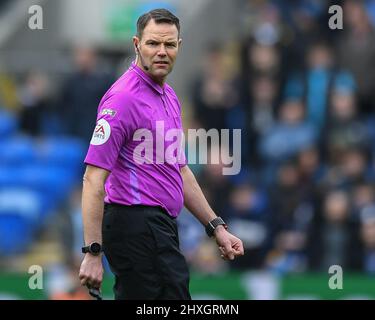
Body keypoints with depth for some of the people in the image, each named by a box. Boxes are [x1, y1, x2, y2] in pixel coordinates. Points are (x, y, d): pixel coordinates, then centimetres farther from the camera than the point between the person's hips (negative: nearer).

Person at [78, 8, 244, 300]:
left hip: (161, 228, 10)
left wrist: (216, 227, 20)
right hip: (139, 229, -10)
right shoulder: (124, 98, -14)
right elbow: (94, 178, -18)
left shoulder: (169, 97, 16)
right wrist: (92, 252, -23)